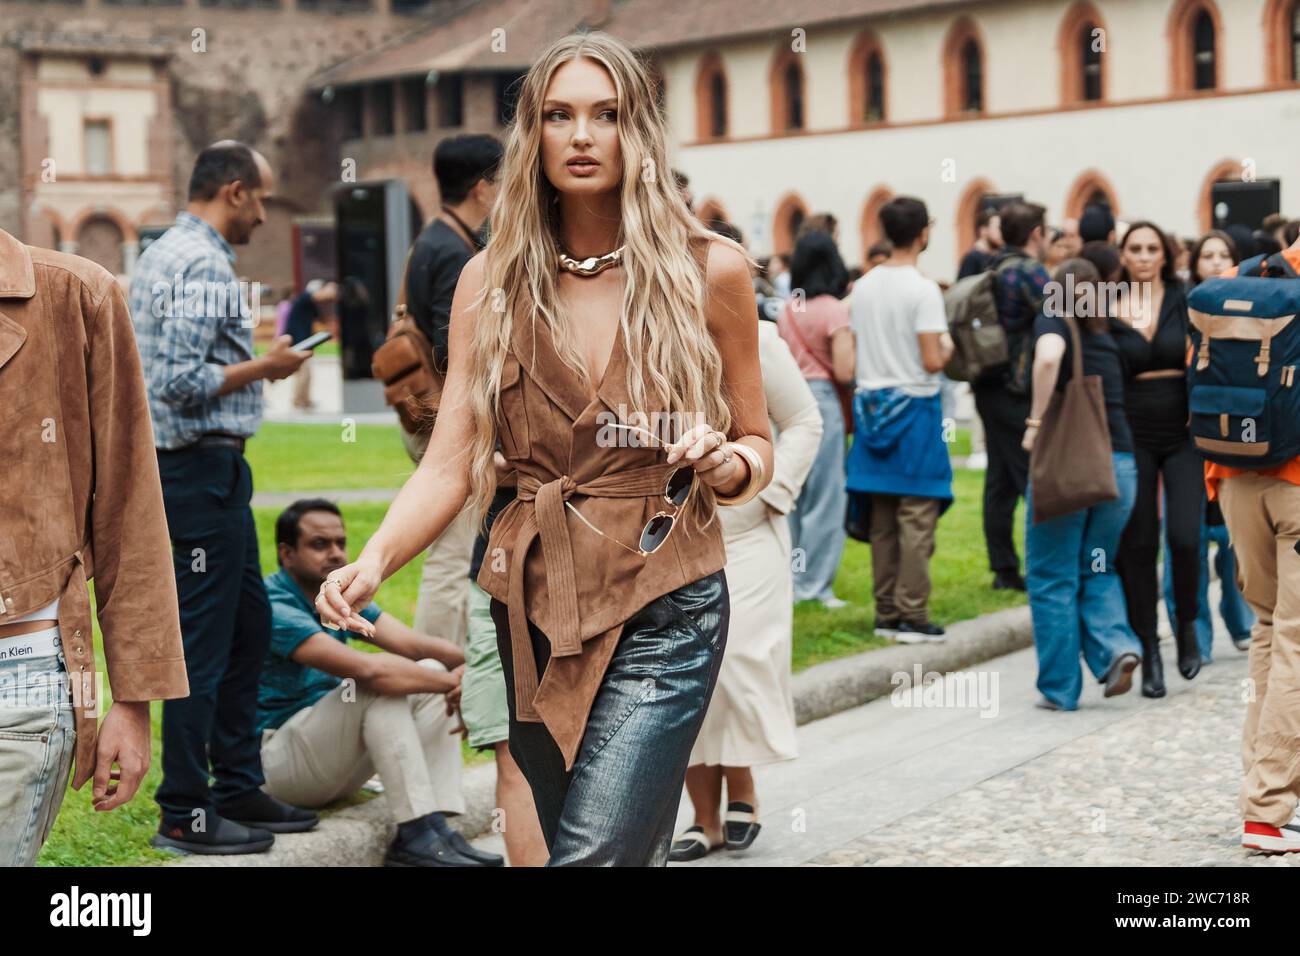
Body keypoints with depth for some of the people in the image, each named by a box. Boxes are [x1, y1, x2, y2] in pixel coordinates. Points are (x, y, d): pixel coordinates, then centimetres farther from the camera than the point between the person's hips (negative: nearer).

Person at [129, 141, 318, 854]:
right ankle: (186, 815, 4)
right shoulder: (202, 265, -17)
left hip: (211, 473, 11)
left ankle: (239, 790, 24)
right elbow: (184, 382, -25)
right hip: (202, 470, -11)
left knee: (249, 627, 16)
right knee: (203, 642, -4)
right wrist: (265, 368, -12)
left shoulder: (162, 253, 15)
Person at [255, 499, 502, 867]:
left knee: (430, 672, -6)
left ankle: (435, 826, -18)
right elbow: (365, 668, -34)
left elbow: (411, 643, -7)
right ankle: (416, 836, -30)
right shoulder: (275, 609, -22)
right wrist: (452, 683, -28)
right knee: (380, 687, -28)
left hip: (329, 754, 9)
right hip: (274, 758, -9)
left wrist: (470, 662, -26)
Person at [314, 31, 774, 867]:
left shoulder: (707, 271, -1)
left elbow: (757, 447, 8)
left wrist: (724, 465, -15)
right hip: (535, 603, 3)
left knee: (593, 852, -18)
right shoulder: (493, 281, 4)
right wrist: (373, 563, -20)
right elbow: (450, 466, -3)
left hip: (664, 608, -3)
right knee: (627, 853, 14)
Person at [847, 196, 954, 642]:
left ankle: (886, 613, 14)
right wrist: (948, 348, 3)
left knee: (883, 520, 10)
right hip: (914, 405, -6)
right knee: (917, 518, -3)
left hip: (872, 403, 6)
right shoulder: (923, 290, -13)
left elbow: (853, 356, 11)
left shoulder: (863, 287, 7)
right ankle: (912, 616, -3)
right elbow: (932, 361, -16)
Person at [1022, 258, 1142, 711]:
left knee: (1053, 579, 6)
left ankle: (1060, 688, 8)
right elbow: (1120, 403, 14)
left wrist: (1036, 423, -15)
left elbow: (1048, 357, -22)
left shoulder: (1053, 320, 0)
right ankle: (1115, 645, -4)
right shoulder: (1109, 338, 15)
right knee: (1097, 570, 20)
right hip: (1119, 463, 5)